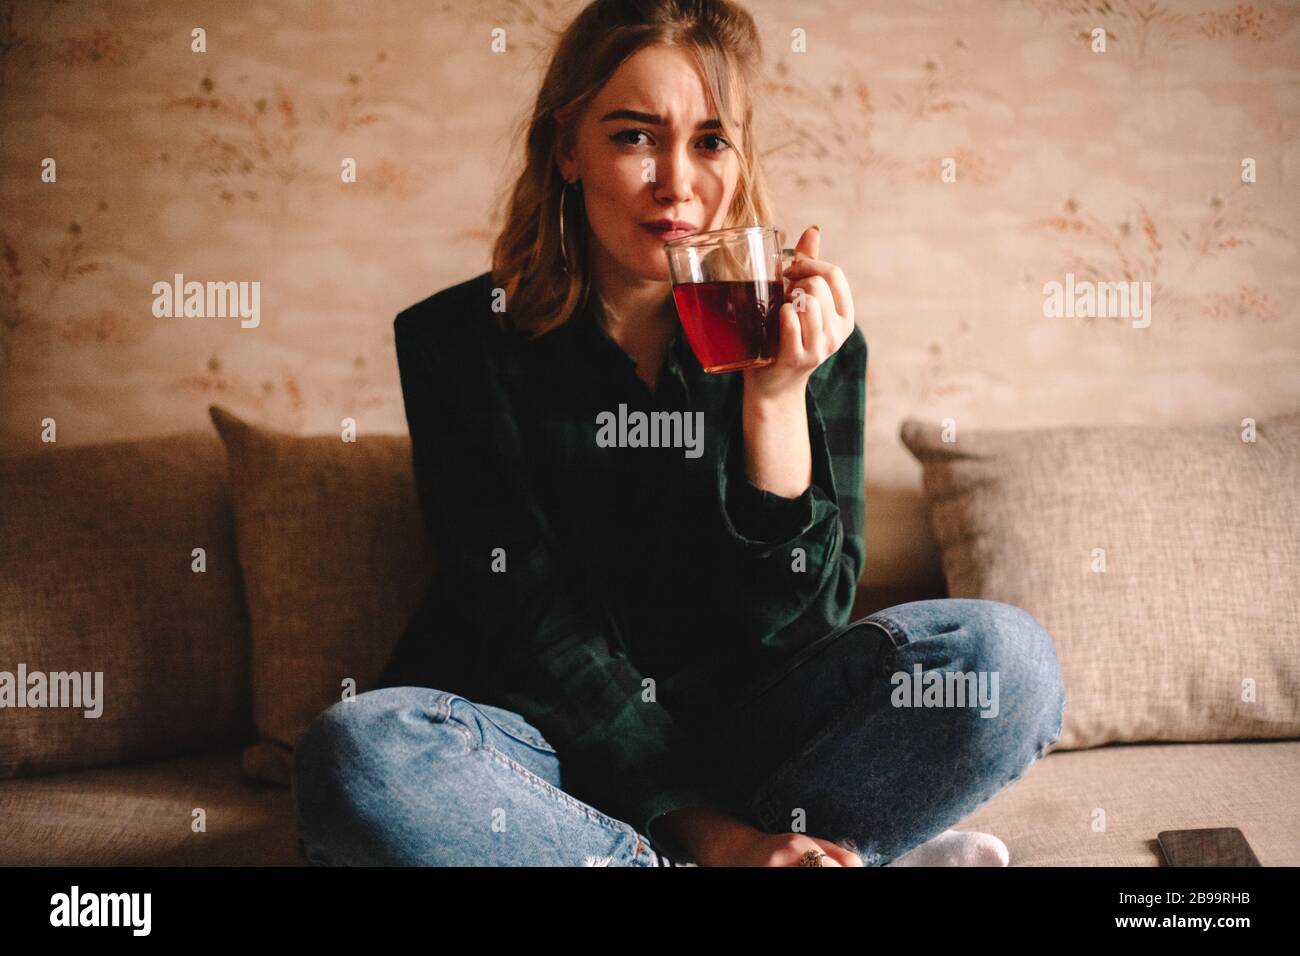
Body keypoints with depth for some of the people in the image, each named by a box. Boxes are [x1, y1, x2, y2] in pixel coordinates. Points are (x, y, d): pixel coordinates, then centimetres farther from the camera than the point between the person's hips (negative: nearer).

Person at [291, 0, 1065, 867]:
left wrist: (776, 399, -21)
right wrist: (703, 830, -21)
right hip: (538, 727, -1)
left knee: (1004, 657, -20)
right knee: (355, 755, -33)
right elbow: (533, 622, -12)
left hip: (738, 728, 2)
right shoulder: (461, 341, -5)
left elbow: (804, 624, -7)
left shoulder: (807, 337, -1)